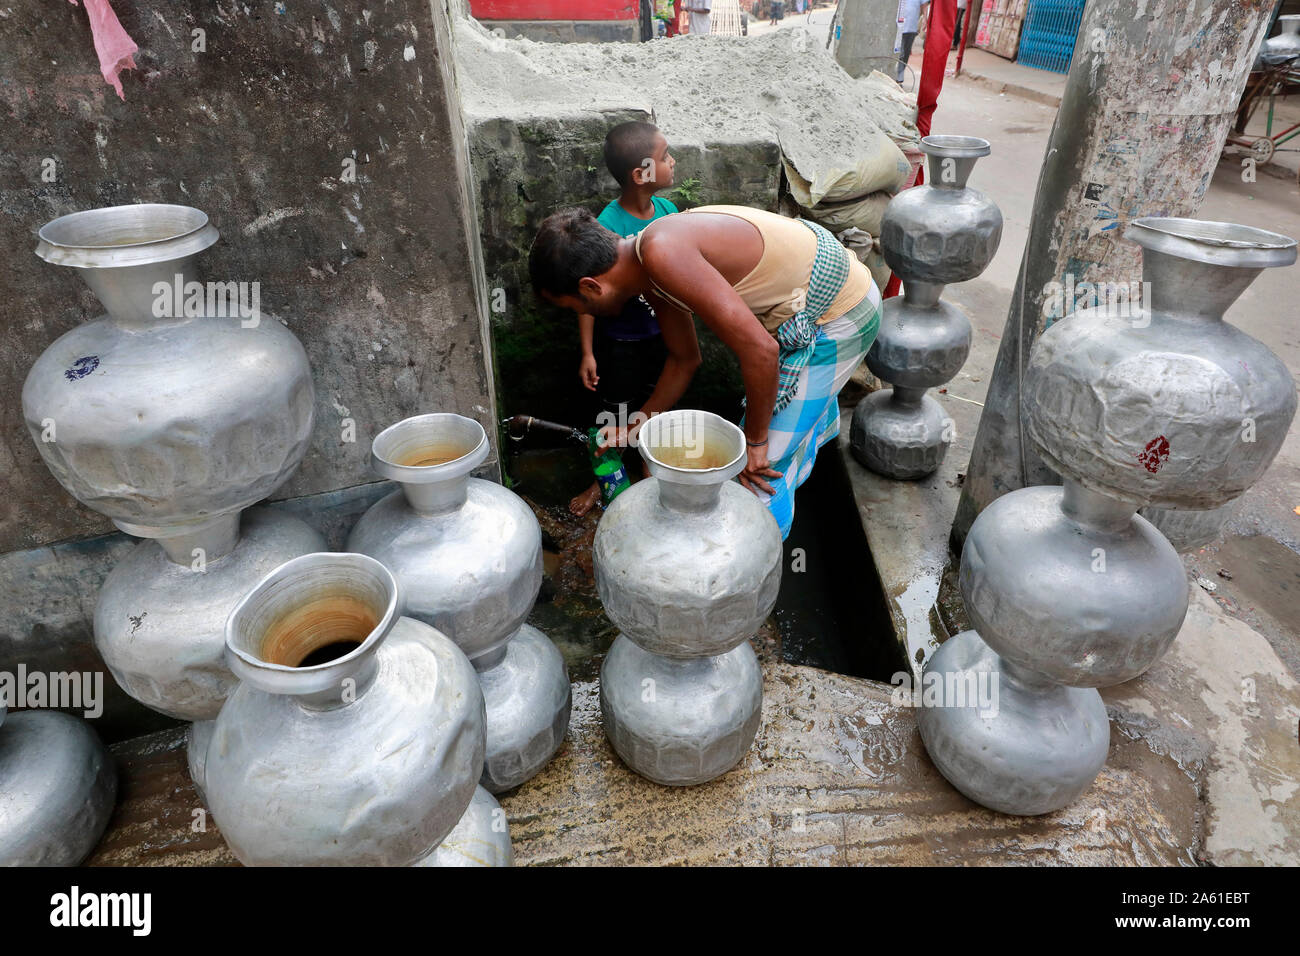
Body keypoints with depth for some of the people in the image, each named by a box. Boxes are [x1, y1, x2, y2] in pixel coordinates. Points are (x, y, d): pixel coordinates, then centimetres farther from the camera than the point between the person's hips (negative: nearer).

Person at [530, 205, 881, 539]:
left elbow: (759, 350, -33)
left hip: (836, 316, -9)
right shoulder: (651, 275, -1)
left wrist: (755, 441, -20)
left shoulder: (663, 254, -32)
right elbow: (684, 360, 14)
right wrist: (636, 426, 21)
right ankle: (821, 421, 73)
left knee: (761, 469, -3)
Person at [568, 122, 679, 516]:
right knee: (616, 415, 10)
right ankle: (603, 482, 32)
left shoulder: (668, 210, -7)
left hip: (661, 332, 5)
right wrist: (587, 352, -17)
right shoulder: (608, 227, -25)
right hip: (621, 340, -5)